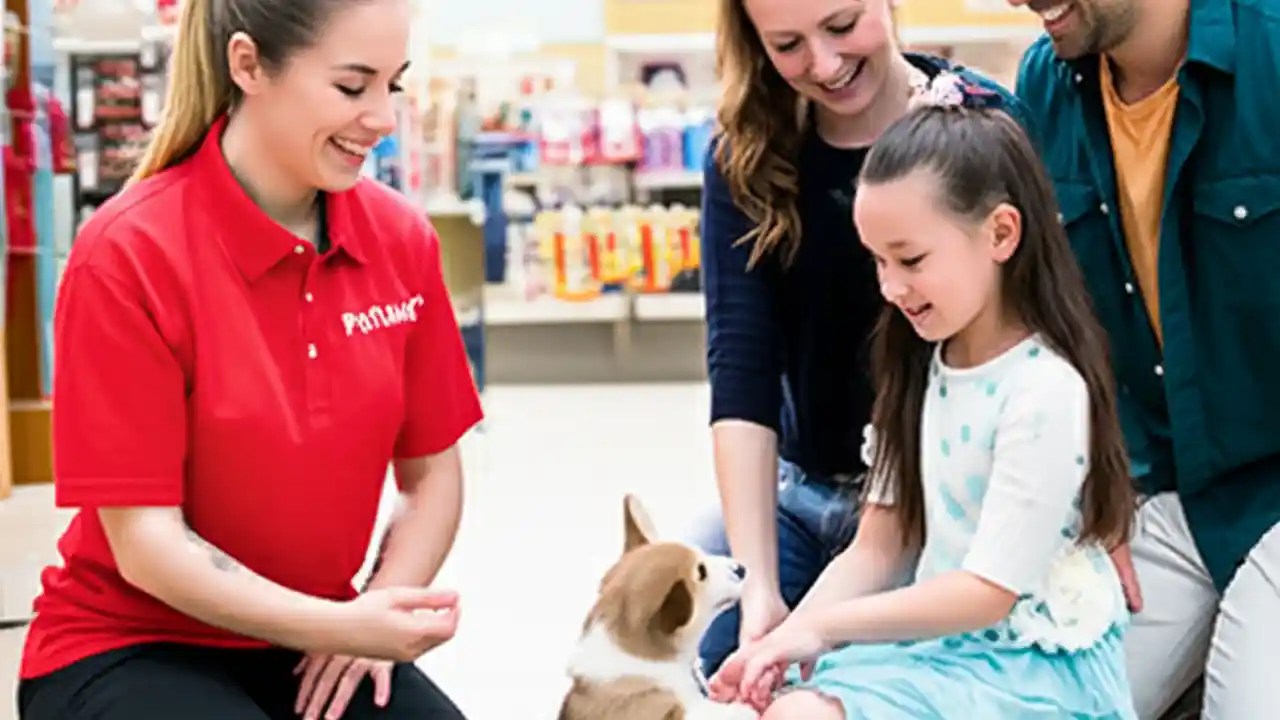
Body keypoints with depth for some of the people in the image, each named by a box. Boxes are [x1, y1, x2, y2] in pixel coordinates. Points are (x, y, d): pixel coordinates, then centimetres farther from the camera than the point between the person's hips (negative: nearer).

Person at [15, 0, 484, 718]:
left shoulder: (401, 237, -4)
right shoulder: (130, 253, -16)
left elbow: (433, 472, 5)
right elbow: (145, 541, -16)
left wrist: (372, 621, -11)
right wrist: (342, 624, -25)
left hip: (310, 642, 4)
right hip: (127, 648, -4)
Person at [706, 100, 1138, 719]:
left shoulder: (1046, 389, -16)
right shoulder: (920, 369, 8)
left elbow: (988, 591, -18)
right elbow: (876, 549, 6)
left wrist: (821, 626, -16)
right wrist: (786, 638, -11)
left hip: (1035, 664, -8)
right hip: (938, 639, 8)